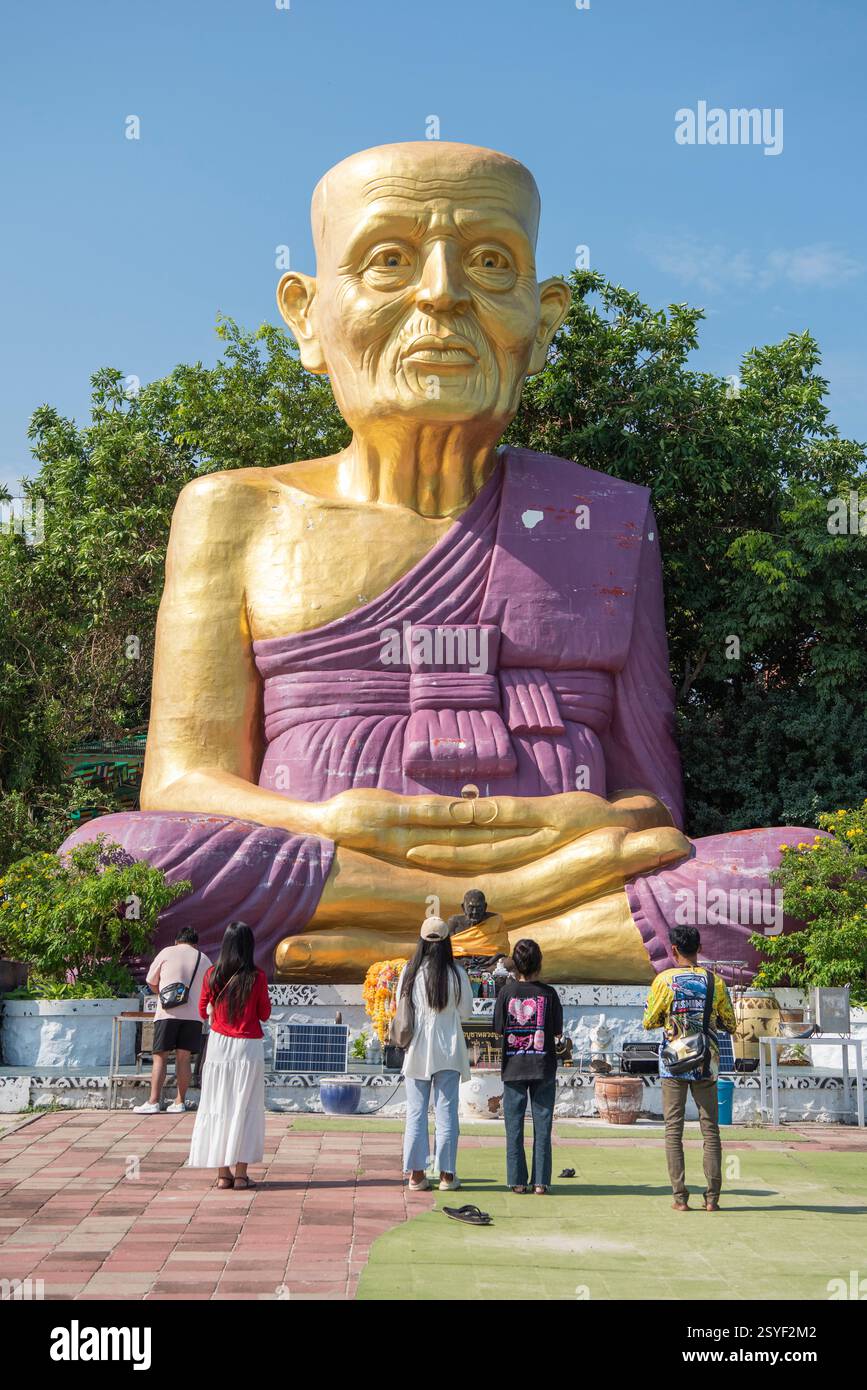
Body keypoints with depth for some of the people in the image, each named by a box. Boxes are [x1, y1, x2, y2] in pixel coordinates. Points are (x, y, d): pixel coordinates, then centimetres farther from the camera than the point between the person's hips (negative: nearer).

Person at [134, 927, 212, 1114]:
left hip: (168, 1014, -2)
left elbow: (151, 982, 12)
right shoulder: (204, 960, 14)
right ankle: (179, 1102, 9)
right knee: (184, 1057, 6)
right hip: (193, 1014, 2)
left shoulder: (167, 953, 6)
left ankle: (153, 1102, -5)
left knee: (160, 1057, 0)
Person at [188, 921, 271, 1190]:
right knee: (245, 1107, 5)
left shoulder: (213, 975, -4)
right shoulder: (257, 977, -10)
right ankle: (240, 1172, 5)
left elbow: (203, 1011, 7)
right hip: (248, 1046, -2)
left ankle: (223, 1172, 10)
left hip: (219, 1044, 2)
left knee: (219, 1106, 8)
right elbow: (264, 1015, -1)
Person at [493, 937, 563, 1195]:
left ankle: (517, 1181, 8)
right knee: (542, 1125, 6)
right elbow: (557, 1031, -2)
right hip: (544, 1067, 0)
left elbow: (498, 1029, -1)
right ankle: (540, 1181, 7)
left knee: (514, 1125, 7)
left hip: (513, 1067, 0)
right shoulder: (548, 993, -6)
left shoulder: (507, 992, -5)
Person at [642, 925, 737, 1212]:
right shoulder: (715, 981, 0)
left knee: (674, 1129, 3)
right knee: (710, 1129, 7)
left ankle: (680, 1196, 1)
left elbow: (648, 1022, 0)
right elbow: (730, 1025, 6)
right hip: (706, 1064, 2)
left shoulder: (664, 980, -6)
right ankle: (712, 1196, 6)